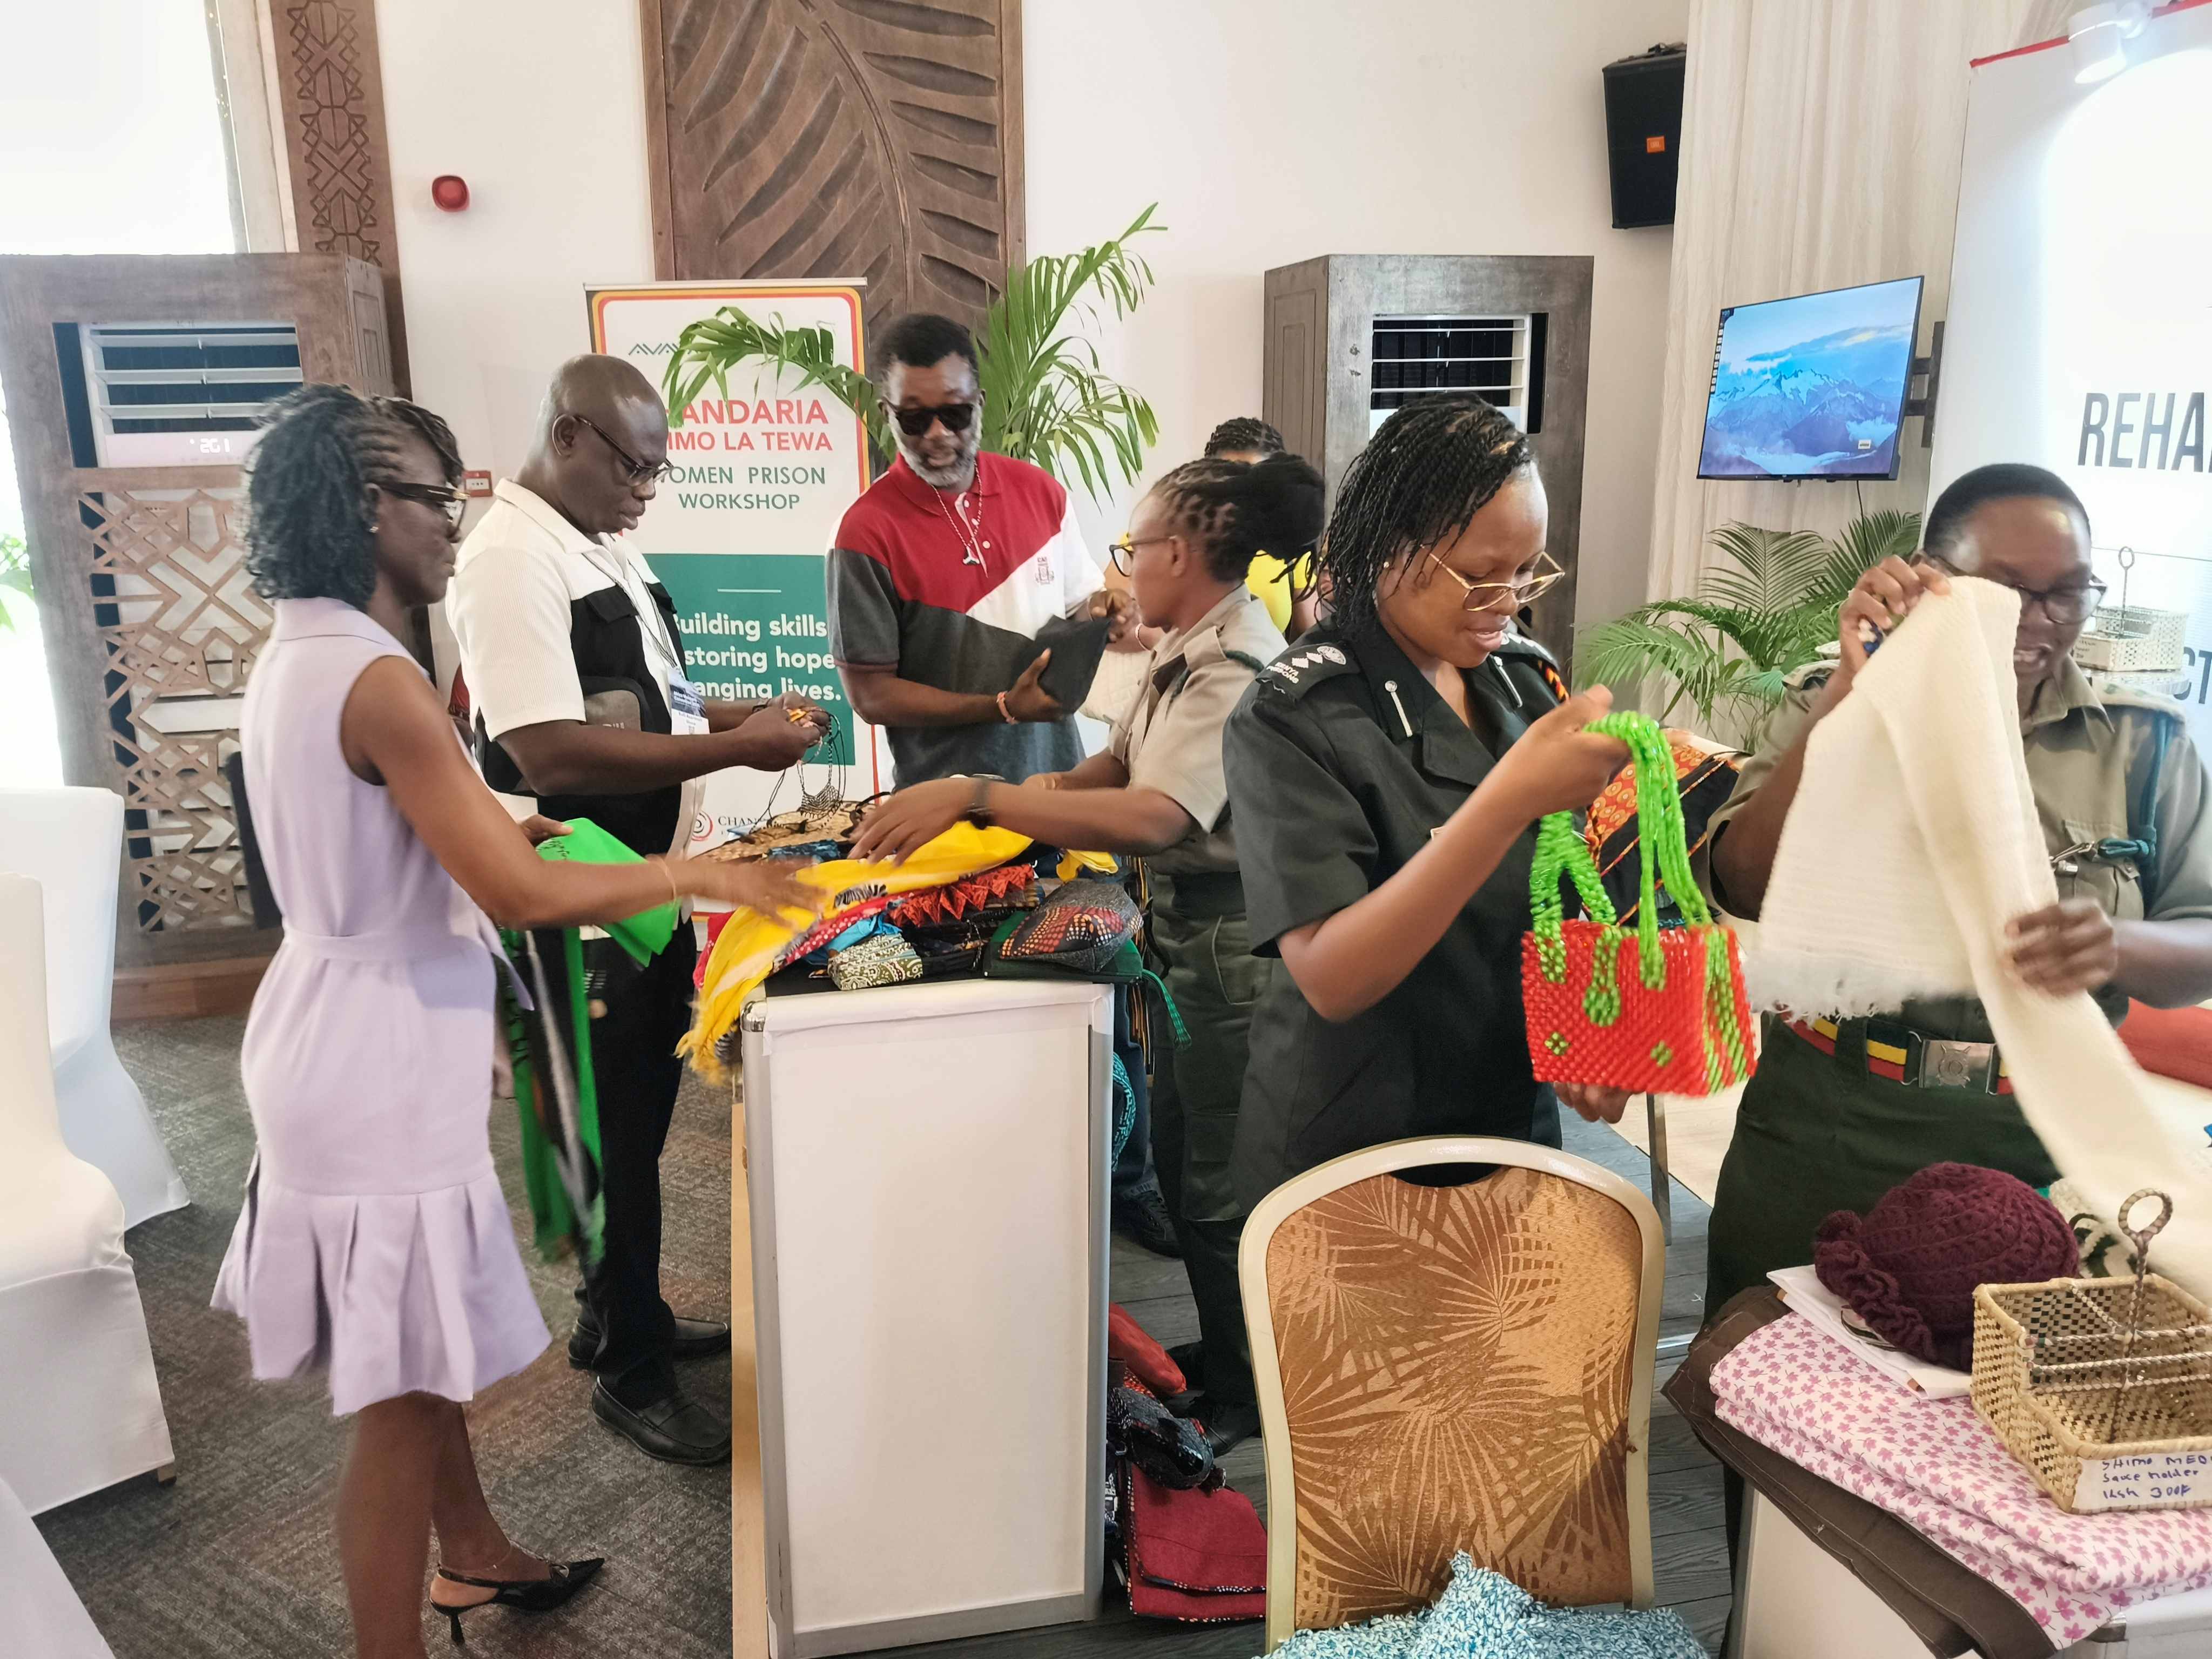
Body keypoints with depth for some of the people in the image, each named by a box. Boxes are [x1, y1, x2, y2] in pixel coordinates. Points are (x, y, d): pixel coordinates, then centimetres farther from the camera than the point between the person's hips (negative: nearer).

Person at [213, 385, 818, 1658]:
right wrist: (694, 873, -17)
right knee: (400, 1392, 3)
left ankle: (473, 1554, 45)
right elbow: (519, 896, -27)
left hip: (354, 1037, 11)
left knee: (426, 1344, 25)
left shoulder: (298, 658, 7)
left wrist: (485, 829, 15)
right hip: (382, 1061, -11)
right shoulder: (377, 678, -23)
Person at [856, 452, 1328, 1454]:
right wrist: (1027, 800, -4)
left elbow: (1154, 817, -36)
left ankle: (1243, 1396, 28)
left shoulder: (1236, 669, -24)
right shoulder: (1185, 651, 7)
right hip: (1186, 931, 10)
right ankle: (1220, 1353, 42)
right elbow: (1121, 762, 12)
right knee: (1180, 1160, 22)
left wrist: (976, 796, -39)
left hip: (1231, 946, -10)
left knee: (1217, 1188, 7)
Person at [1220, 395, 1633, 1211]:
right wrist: (1512, 797, -37)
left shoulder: (1528, 678, -3)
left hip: (1517, 1121, 6)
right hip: (1348, 1155, -5)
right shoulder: (1292, 720, -20)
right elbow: (1331, 979, -29)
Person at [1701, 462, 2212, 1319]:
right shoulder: (1835, 704, -1)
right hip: (1823, 1136, -1)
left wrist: (2117, 945, -23)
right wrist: (1856, 684, -22)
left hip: (2038, 1150, 1)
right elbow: (1745, 887, -15)